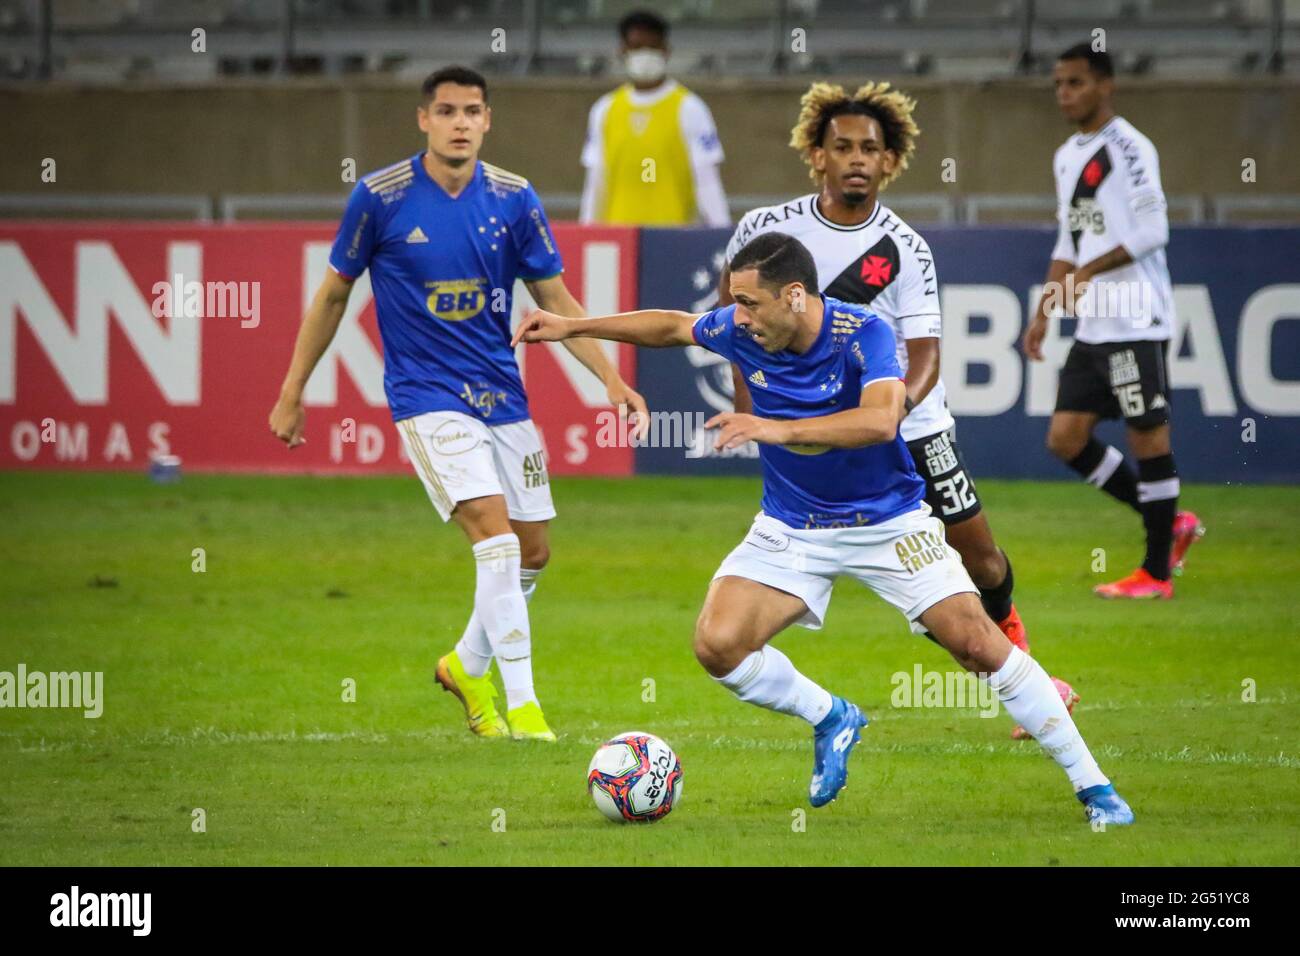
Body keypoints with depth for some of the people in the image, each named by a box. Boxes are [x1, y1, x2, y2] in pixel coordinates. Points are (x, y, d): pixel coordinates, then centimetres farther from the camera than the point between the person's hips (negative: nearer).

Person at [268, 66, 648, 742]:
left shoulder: (513, 200, 0)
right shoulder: (380, 197, -9)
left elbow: (555, 300, 7)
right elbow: (334, 292, 3)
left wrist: (610, 377, -4)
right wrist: (292, 393, 6)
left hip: (502, 398, 5)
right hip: (427, 398, -5)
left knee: (532, 553, 9)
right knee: (497, 538, -19)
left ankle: (468, 666, 34)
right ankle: (521, 704, -16)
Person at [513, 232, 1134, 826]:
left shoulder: (865, 335, -24)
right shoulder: (740, 331, -11)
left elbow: (880, 419, -41)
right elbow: (672, 326, 9)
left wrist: (776, 429, -47)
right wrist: (571, 327, 11)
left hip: (889, 520, -4)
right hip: (792, 527, 4)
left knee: (978, 644, -14)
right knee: (717, 645, -16)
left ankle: (1092, 787, -3)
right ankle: (831, 720, 13)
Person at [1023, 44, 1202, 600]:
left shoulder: (1129, 148, -9)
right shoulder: (1068, 157, 17)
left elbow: (1152, 231, -16)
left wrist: (1089, 273, -19)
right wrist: (1044, 312, 18)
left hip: (1136, 323, -9)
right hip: (1092, 328, 9)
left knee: (1147, 435, -4)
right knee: (1065, 438, 5)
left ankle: (1156, 572, 2)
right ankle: (1170, 524, 16)